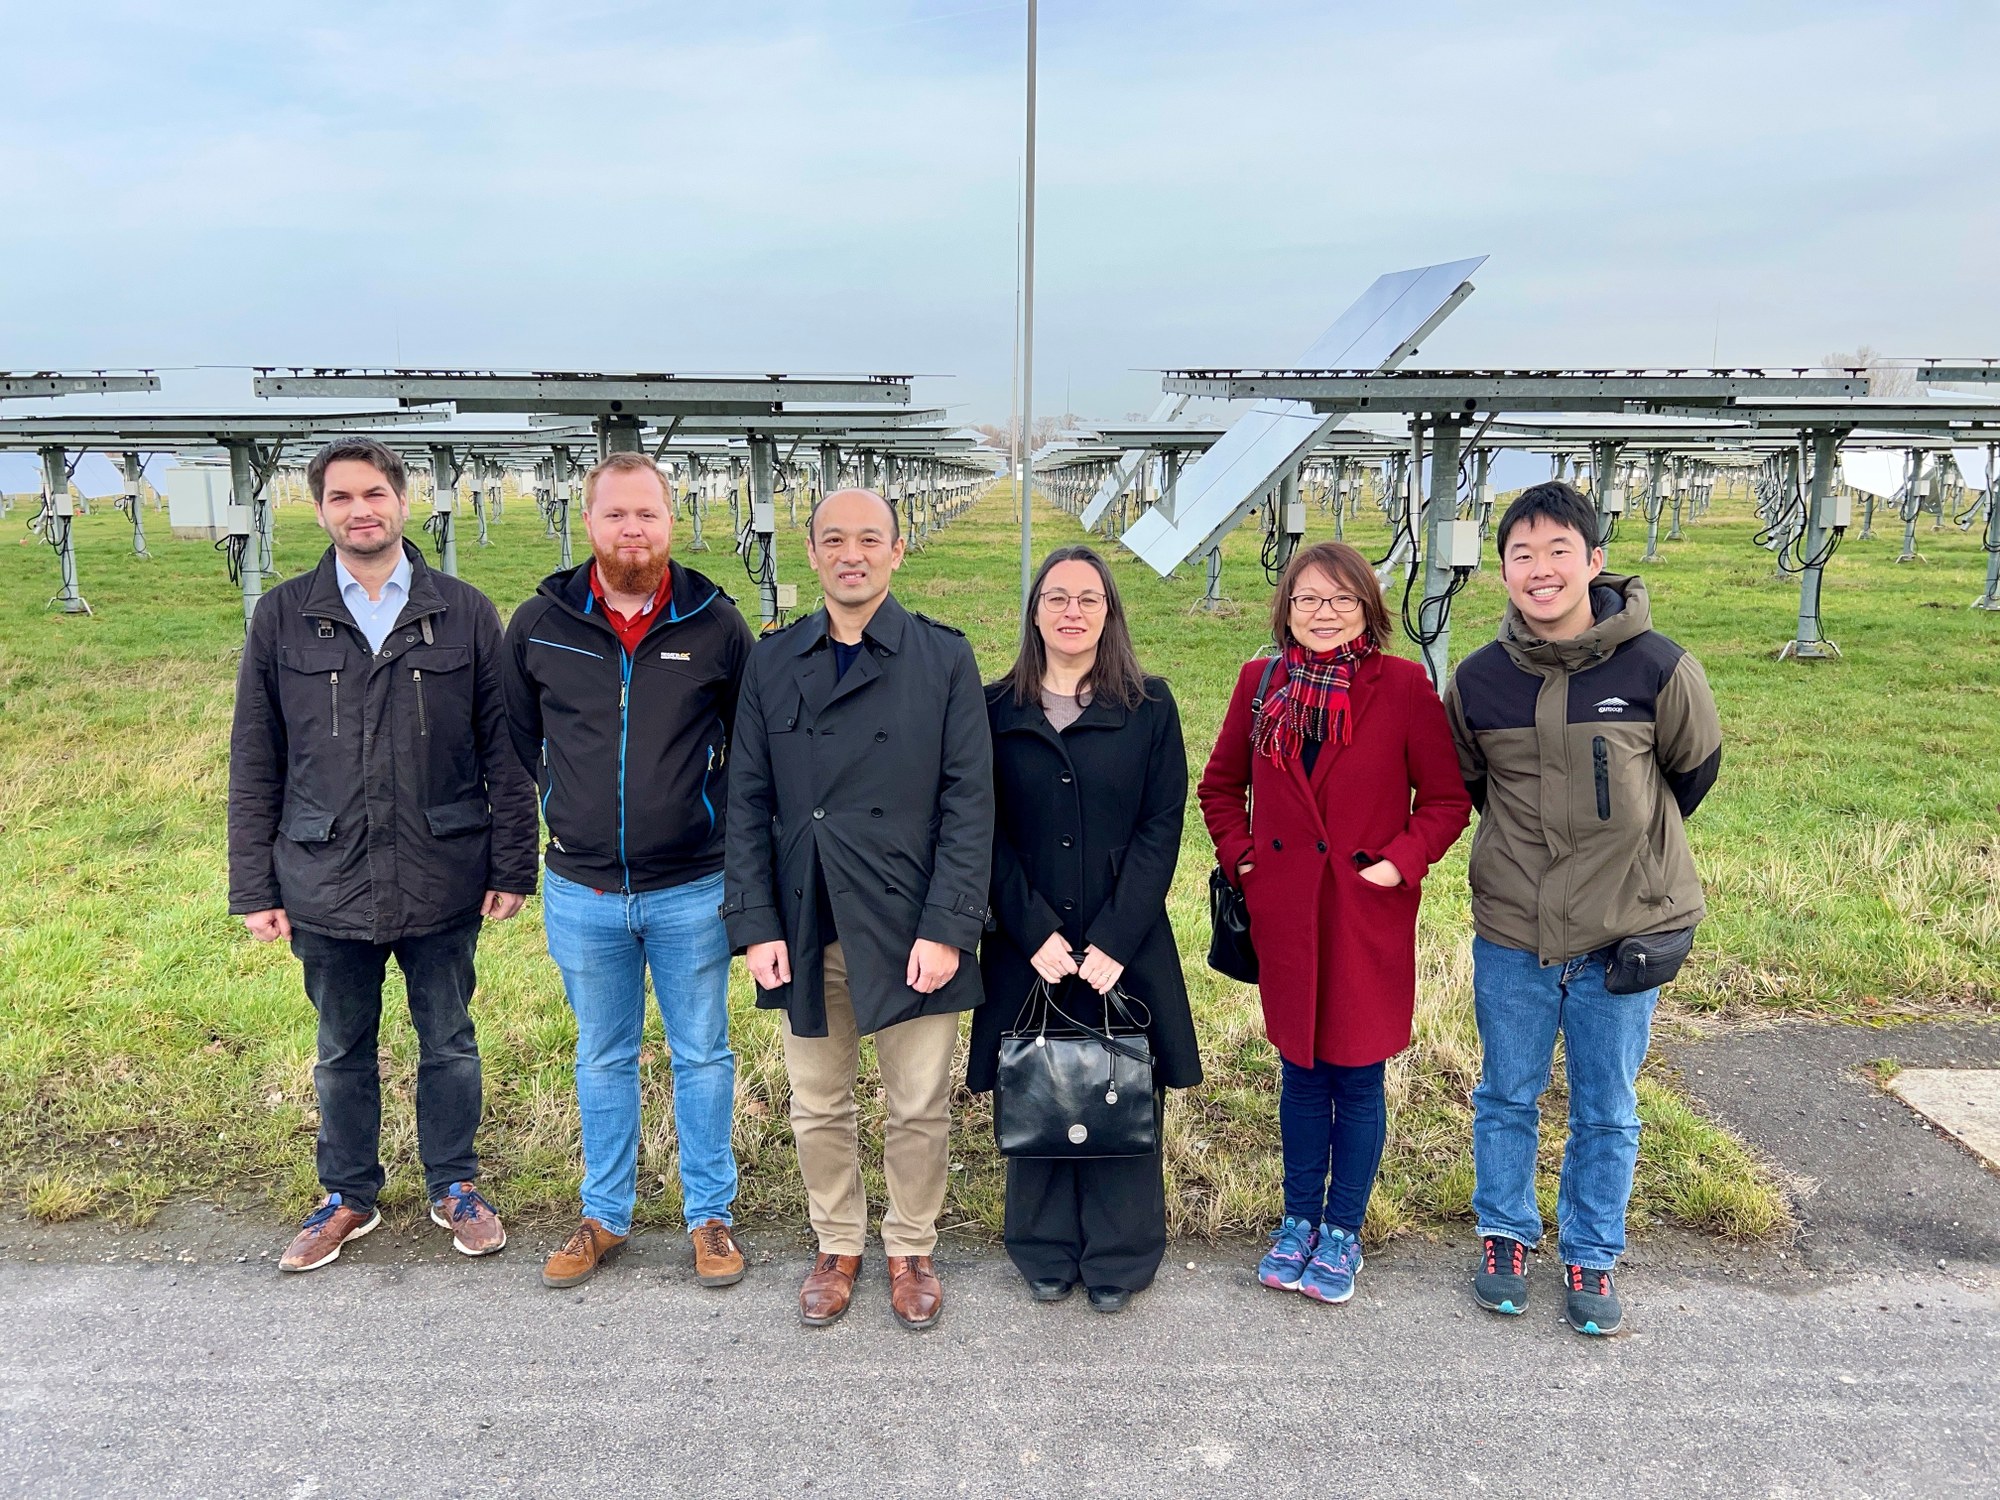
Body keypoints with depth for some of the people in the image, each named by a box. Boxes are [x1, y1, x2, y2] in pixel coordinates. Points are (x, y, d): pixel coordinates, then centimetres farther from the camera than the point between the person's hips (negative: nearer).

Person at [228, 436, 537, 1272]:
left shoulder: (464, 614, -1)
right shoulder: (283, 618, 1)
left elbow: (504, 751, 0)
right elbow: (254, 765, 3)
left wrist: (512, 866, -3)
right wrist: (254, 887, 0)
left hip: (443, 883, -1)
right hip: (327, 885, 1)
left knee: (449, 1044, 14)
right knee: (343, 1052, 17)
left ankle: (454, 1188, 33)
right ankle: (349, 1197, 36)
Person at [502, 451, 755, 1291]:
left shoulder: (716, 624, -5)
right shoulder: (538, 625, -2)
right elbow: (516, 738, 13)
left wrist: (720, 820, 3)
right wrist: (562, 812, 9)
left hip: (693, 891, -1)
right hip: (582, 892, 2)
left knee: (702, 1056, 11)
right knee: (602, 1061, 16)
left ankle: (710, 1216, 27)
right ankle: (604, 1217, 33)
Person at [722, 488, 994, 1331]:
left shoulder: (944, 658, -2)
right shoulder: (772, 662, 6)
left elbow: (968, 804, -5)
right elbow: (748, 803, 5)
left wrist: (947, 928, -12)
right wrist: (755, 924, -3)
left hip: (909, 929, -2)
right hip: (804, 930, 2)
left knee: (919, 1108, 9)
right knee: (817, 1108, 14)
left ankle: (911, 1251, 32)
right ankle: (837, 1246, 36)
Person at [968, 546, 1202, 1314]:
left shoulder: (1149, 708, 1)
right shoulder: (996, 709, 2)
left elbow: (1161, 831, -4)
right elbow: (988, 836, -1)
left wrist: (1112, 941, -13)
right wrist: (1037, 935, -11)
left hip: (1125, 947, 0)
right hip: (1026, 949, 1)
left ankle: (1118, 1257, 26)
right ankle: (1046, 1252, 28)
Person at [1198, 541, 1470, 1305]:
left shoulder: (1404, 686, -6)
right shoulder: (1260, 683, 3)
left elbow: (1447, 797, -1)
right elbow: (1220, 784, 15)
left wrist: (1402, 862, -12)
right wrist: (1239, 856, 3)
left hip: (1369, 917, -2)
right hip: (1286, 913, 2)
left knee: (1357, 1076, 8)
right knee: (1300, 1071, 14)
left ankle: (1343, 1231, 25)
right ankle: (1299, 1219, 31)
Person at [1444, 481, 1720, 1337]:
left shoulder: (1656, 667, -12)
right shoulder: (1479, 679, -5)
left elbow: (1695, 769, 6)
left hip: (1626, 929, -1)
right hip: (1510, 932, 2)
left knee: (1608, 1111, 13)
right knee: (1507, 1098, 15)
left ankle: (1591, 1257, 31)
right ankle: (1505, 1236, 35)